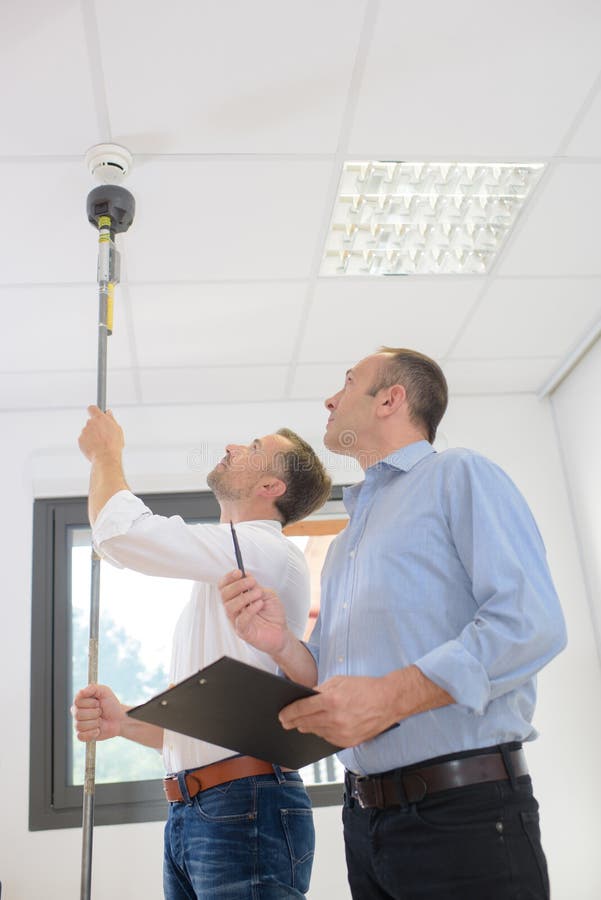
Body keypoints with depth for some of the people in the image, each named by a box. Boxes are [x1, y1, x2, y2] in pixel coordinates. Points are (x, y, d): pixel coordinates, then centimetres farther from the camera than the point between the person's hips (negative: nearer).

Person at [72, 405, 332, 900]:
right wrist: (124, 720, 2)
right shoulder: (218, 579, 20)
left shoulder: (269, 551, -11)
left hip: (244, 808, -9)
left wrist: (106, 453, 1)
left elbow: (120, 529, -19)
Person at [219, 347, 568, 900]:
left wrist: (391, 696, -25)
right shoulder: (347, 540, 20)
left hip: (464, 811, -7)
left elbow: (532, 621, -18)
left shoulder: (458, 475, -4)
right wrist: (280, 642, -4)